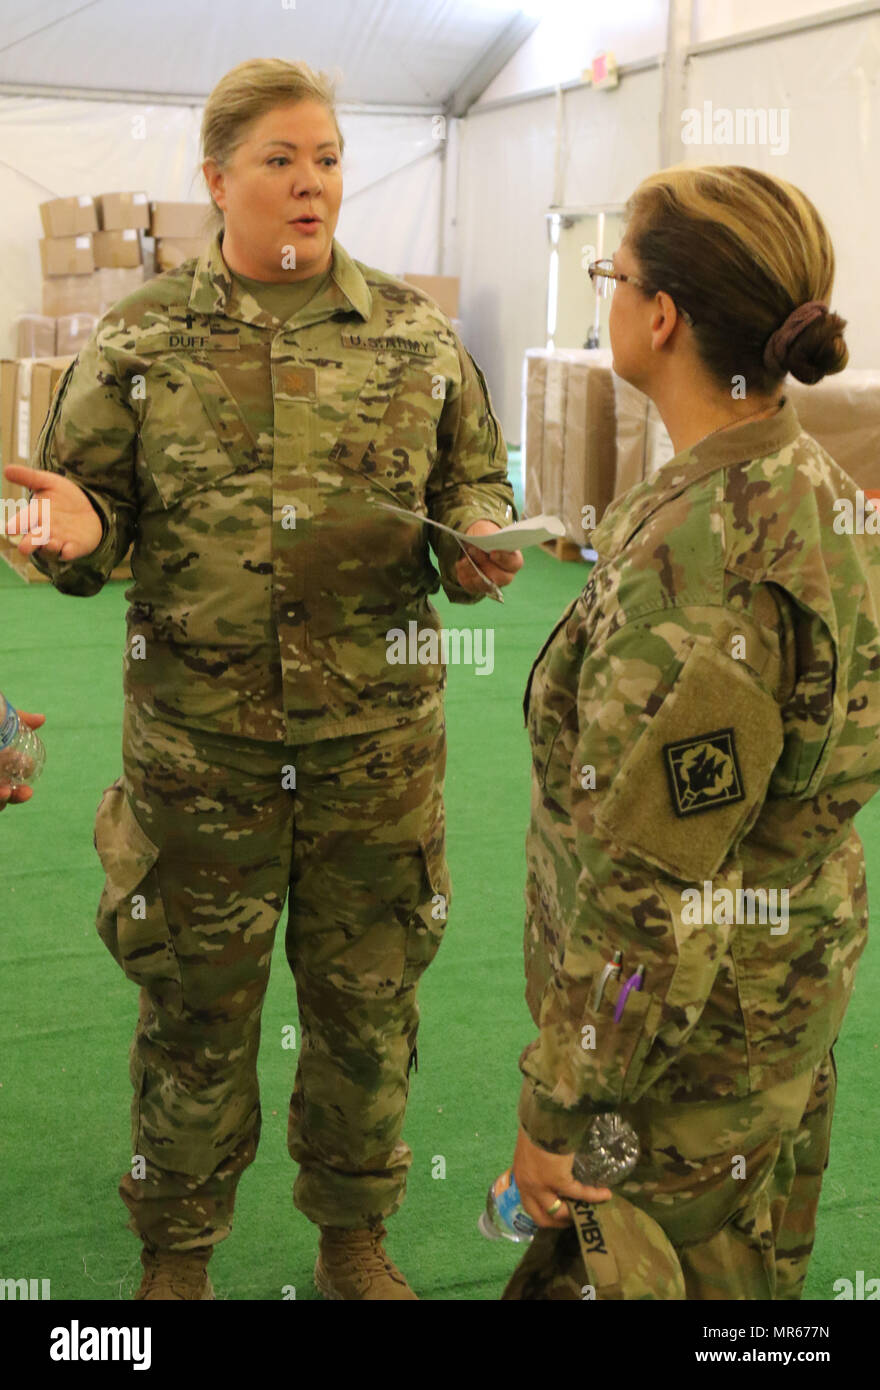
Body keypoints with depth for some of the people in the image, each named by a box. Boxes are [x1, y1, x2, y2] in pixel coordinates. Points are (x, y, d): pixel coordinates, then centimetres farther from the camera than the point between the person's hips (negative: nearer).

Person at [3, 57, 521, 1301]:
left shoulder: (416, 333, 4)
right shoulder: (140, 339, 0)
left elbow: (476, 478, 13)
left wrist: (479, 545, -8)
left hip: (379, 744, 2)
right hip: (196, 746, -1)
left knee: (369, 1004, 15)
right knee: (194, 1010, 12)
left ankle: (355, 1236, 38)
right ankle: (177, 1248, 35)